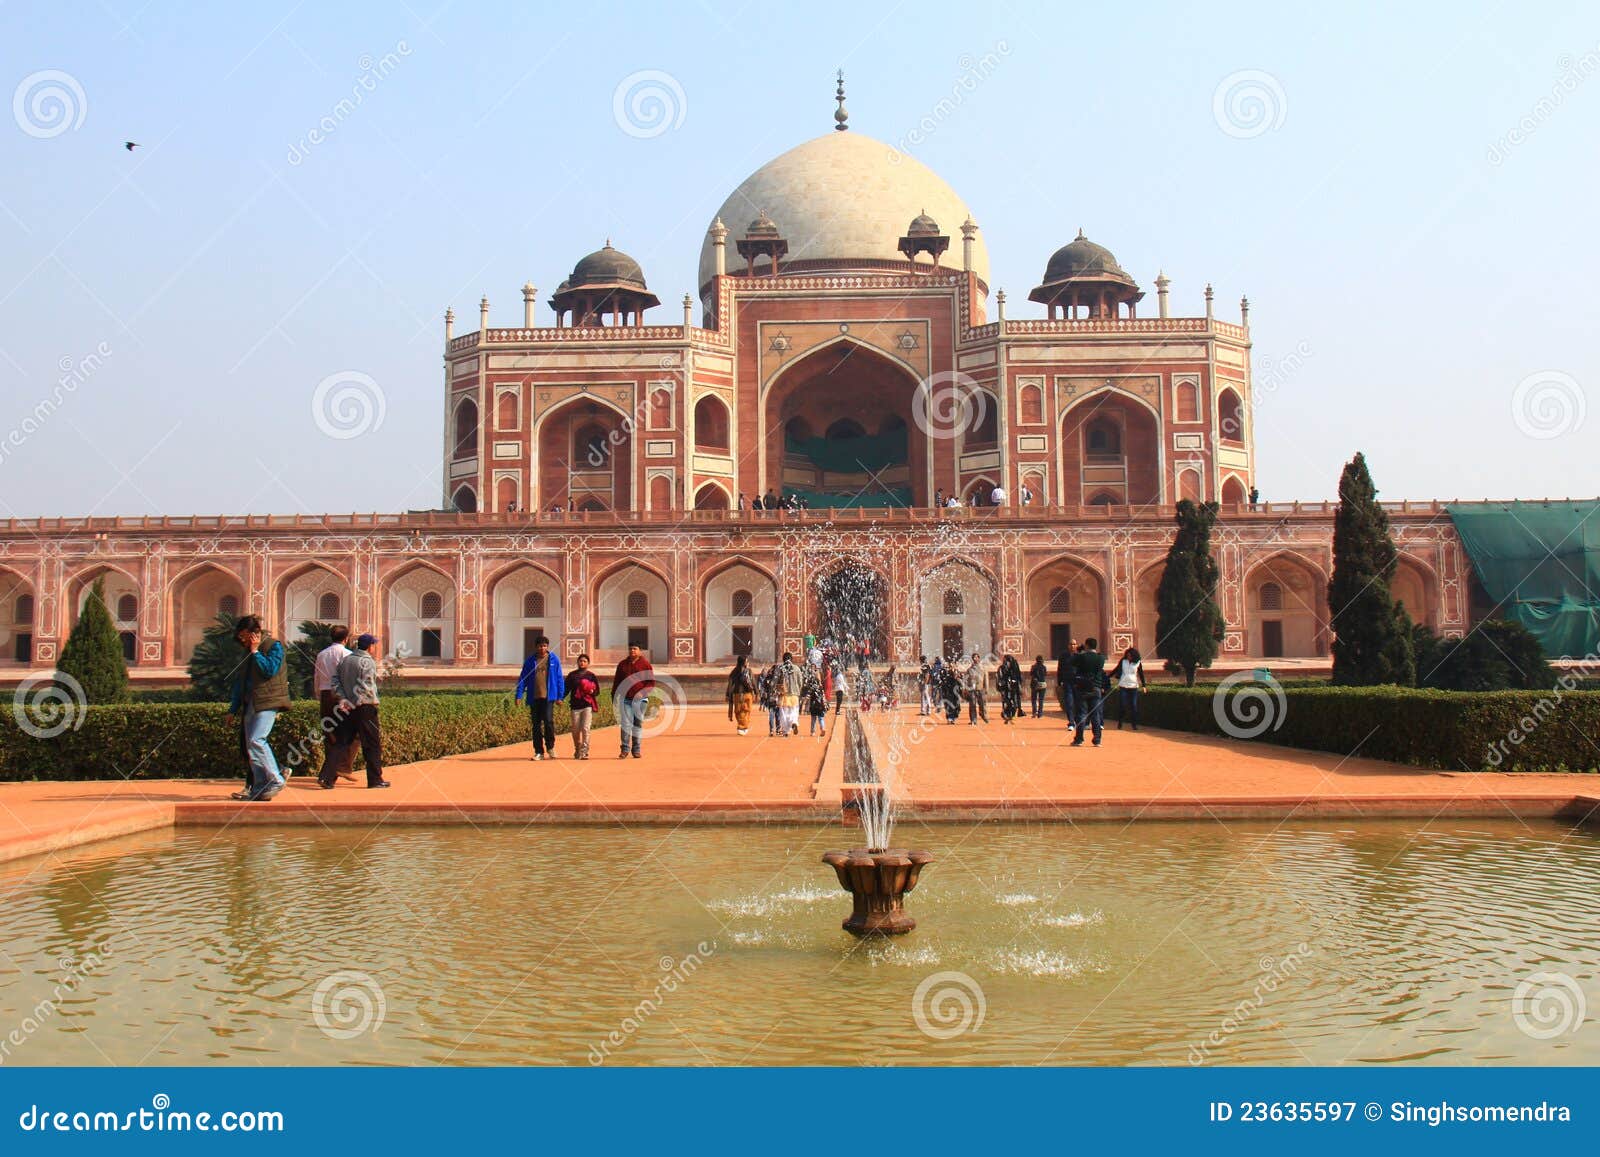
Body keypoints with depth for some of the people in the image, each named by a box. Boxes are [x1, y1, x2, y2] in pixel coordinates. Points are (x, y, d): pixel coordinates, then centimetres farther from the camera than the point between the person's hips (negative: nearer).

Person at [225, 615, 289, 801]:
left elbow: (270, 670, -17)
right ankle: (259, 789, 6)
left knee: (256, 740, -20)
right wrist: (233, 709, 19)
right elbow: (239, 682, 22)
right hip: (250, 704, 8)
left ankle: (276, 781, -13)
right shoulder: (248, 653, 20)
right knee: (249, 745, 3)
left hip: (267, 702, -8)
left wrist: (255, 651, -9)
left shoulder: (274, 646, -2)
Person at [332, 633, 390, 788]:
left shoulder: (344, 660, 12)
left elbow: (335, 682, 6)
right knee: (372, 744, 2)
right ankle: (375, 779, 4)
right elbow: (367, 687, -19)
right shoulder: (368, 662, -10)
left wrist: (343, 699, 0)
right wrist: (374, 701, -5)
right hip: (365, 707, -7)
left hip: (348, 708, 7)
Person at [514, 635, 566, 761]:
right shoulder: (530, 661, 7)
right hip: (534, 697, 2)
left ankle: (550, 747, 6)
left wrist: (560, 696, 2)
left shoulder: (554, 660, 4)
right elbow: (523, 679, 8)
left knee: (548, 720, -15)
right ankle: (539, 751, 14)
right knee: (536, 724, 6)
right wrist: (519, 695, 0)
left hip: (548, 697, -2)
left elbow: (560, 679, 6)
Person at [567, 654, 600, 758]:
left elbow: (597, 691, 11)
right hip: (575, 706, 2)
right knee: (575, 730, 4)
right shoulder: (572, 675, 11)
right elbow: (566, 689, 10)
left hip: (588, 705, -2)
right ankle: (577, 750, 20)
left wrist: (592, 691, -11)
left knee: (585, 729, -10)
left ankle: (584, 751, -8)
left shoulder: (591, 675, 8)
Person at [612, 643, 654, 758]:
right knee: (626, 724, -8)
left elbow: (651, 682, 1)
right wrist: (614, 697, 10)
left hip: (640, 699, -1)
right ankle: (625, 749, -6)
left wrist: (643, 693, -13)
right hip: (625, 699, 1)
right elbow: (616, 682, 17)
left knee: (638, 724, 5)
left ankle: (636, 750, 11)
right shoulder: (622, 664, 12)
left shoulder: (645, 664, 3)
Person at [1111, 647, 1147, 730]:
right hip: (1123, 686, 0)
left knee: (1134, 706, -1)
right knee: (1122, 705, -2)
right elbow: (1116, 670, 10)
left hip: (1133, 686, 0)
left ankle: (1134, 724, 6)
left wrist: (1143, 685, 4)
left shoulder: (1138, 663, 1)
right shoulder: (1123, 661, 1)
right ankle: (1119, 723, 11)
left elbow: (1141, 674, 7)